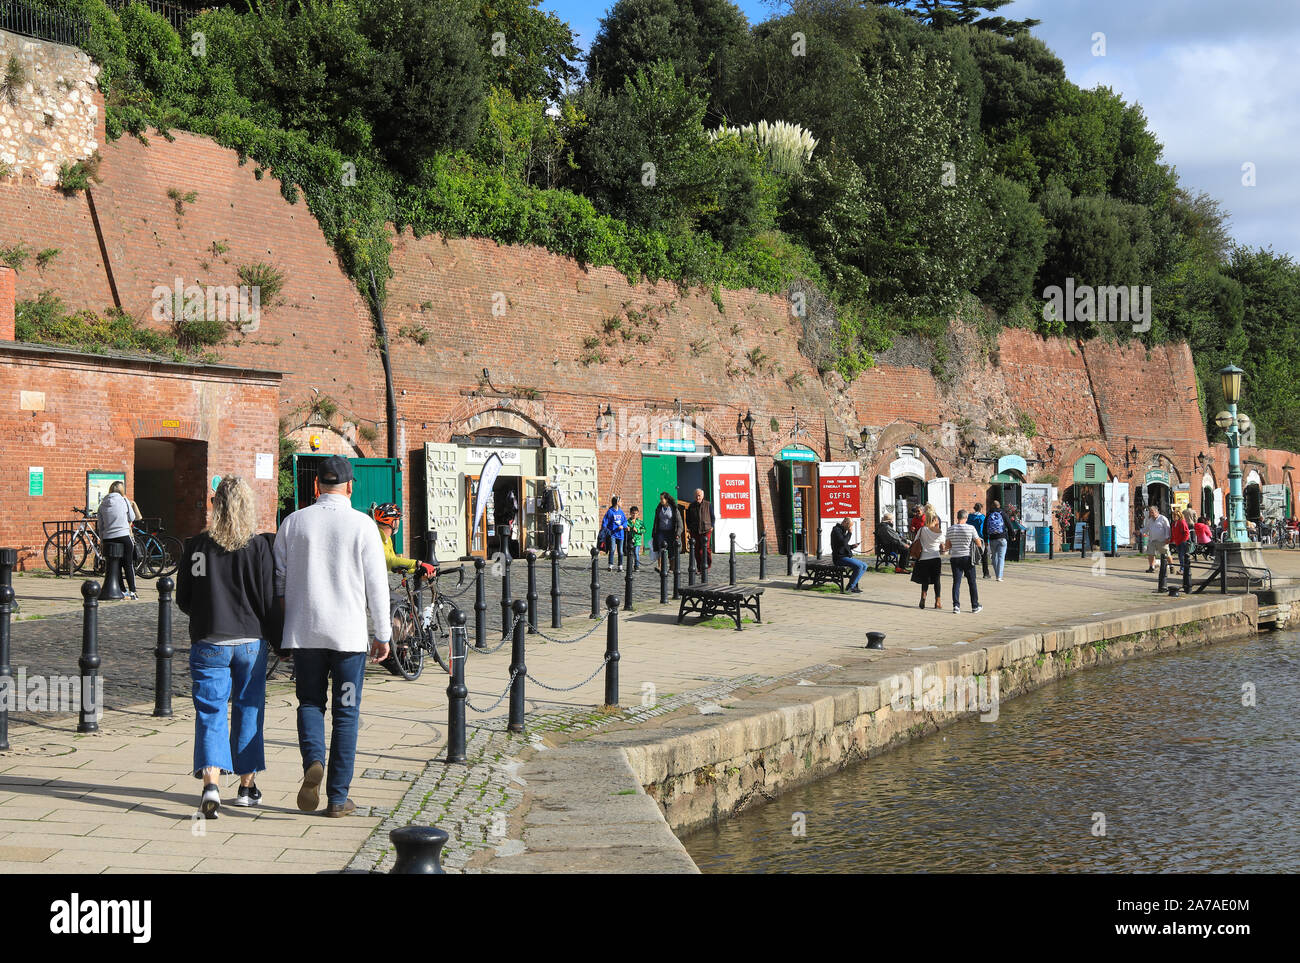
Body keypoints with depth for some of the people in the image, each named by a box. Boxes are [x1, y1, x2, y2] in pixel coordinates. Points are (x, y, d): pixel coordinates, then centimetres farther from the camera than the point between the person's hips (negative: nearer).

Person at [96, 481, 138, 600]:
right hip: (124, 536, -3)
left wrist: (102, 540, 14)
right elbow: (132, 518, 6)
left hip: (108, 538, 3)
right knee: (128, 565, 4)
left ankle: (123, 591, 10)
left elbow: (100, 525, 9)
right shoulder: (124, 501, -2)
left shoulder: (103, 504, 7)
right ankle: (132, 592, 2)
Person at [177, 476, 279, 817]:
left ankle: (211, 784, -17)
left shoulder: (196, 546, -4)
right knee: (248, 711, 14)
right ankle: (247, 785, 23)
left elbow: (183, 600, 3)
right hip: (250, 641, 0)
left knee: (210, 713, 2)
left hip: (208, 643, 0)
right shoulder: (259, 547, -8)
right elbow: (270, 601, -6)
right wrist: (280, 642, 6)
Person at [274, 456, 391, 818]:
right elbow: (376, 584, -4)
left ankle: (313, 761, -13)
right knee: (346, 712, 7)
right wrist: (383, 634, 4)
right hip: (349, 633, -2)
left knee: (310, 702, 15)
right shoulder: (362, 524, -4)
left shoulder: (293, 522, 3)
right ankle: (338, 797, 7)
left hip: (303, 630, 2)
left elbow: (277, 578, 7)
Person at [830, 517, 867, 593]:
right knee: (859, 566, -24)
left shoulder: (843, 531, 20)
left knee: (864, 565, 2)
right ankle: (850, 587, -17)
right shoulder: (836, 530, -10)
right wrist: (850, 533, -15)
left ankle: (854, 585, -1)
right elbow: (843, 542, -24)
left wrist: (852, 546, 10)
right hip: (839, 558, -10)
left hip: (846, 556, 10)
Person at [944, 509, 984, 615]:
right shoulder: (971, 528, -8)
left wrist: (945, 549, 28)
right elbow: (979, 544, -3)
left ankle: (956, 606, -7)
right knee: (972, 582, 9)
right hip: (967, 557, -2)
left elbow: (947, 545, 6)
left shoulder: (951, 529, 0)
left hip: (954, 558, 2)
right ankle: (975, 606, 15)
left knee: (956, 582, 3)